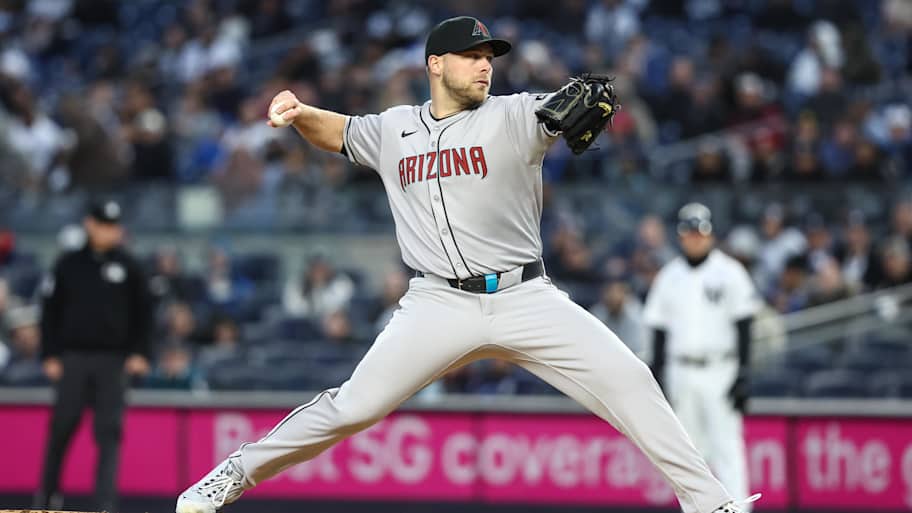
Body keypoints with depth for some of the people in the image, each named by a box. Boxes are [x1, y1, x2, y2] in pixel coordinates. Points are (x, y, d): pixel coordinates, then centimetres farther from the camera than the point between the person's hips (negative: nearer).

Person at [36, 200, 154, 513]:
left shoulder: (129, 267, 6)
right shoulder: (69, 265, 6)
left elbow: (143, 312, 10)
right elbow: (50, 311, 7)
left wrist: (139, 353, 1)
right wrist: (49, 356, 0)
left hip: (113, 360, 0)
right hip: (72, 357, 0)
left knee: (109, 433, -5)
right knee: (61, 428, 1)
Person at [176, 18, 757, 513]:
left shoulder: (513, 116, 0)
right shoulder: (393, 130, 11)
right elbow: (337, 132, 29)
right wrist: (299, 113, 6)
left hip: (526, 299, -1)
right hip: (439, 306, 1)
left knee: (627, 380, -13)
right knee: (353, 406, -9)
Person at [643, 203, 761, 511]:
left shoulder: (729, 272, 0)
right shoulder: (669, 276, 11)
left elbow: (743, 326, -3)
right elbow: (659, 330, 12)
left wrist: (743, 375, -10)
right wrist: (658, 379, 6)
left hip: (720, 370, -4)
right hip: (680, 373, 4)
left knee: (727, 448, -11)